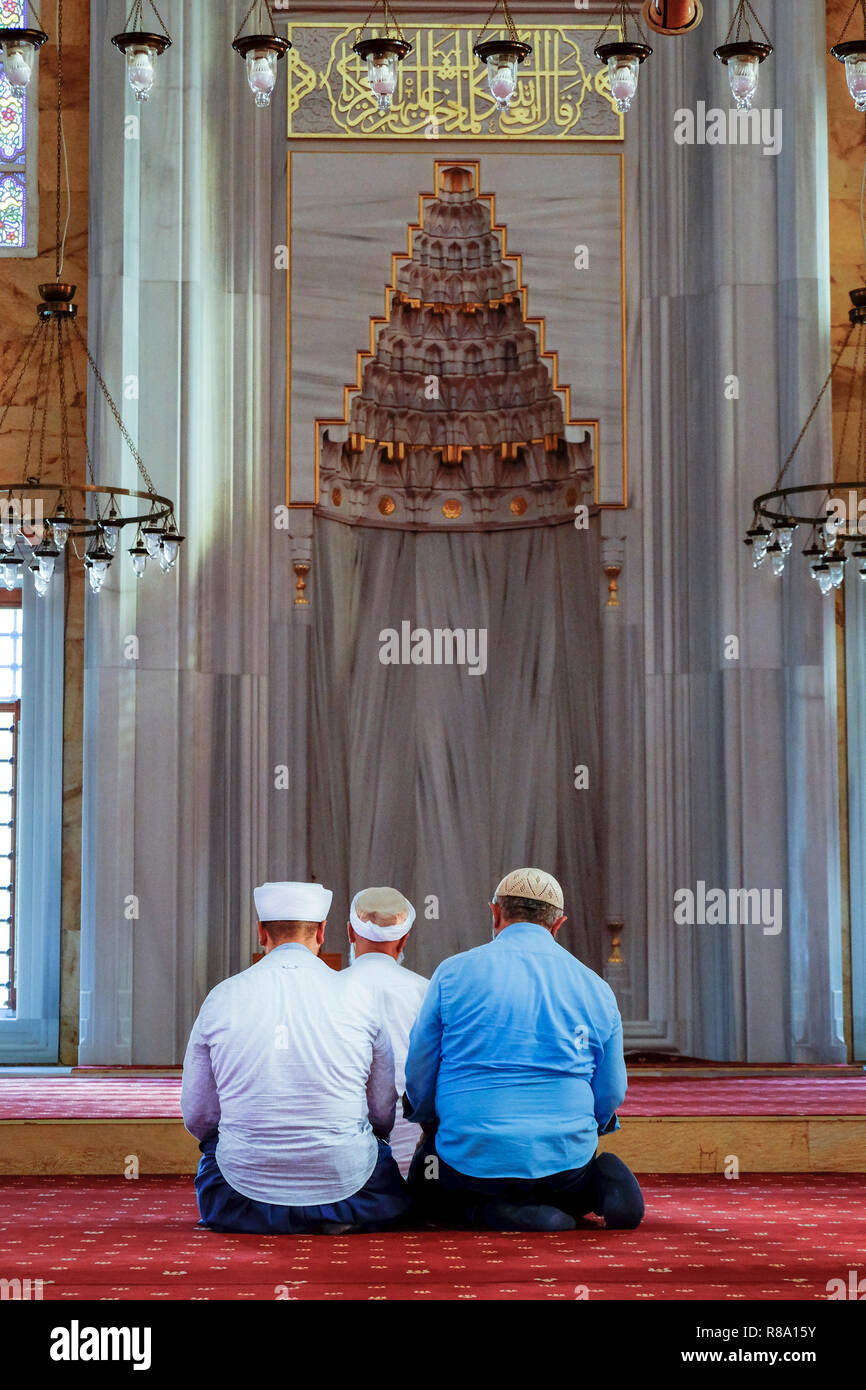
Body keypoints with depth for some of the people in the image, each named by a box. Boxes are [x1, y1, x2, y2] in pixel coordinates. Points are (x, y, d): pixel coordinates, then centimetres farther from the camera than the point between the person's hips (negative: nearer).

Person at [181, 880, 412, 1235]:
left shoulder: (221, 998, 0)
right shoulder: (360, 996, -1)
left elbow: (197, 1116, 7)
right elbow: (383, 1114, 7)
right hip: (344, 1182, -1)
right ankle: (334, 1217, 7)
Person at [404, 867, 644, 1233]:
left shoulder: (454, 973, -2)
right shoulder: (596, 989, 5)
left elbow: (419, 1075, 5)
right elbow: (610, 1096, 10)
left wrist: (437, 1127, 25)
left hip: (472, 1160, -3)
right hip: (566, 1158, 3)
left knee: (423, 1186, 27)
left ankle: (491, 1211, -6)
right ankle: (601, 1184, -2)